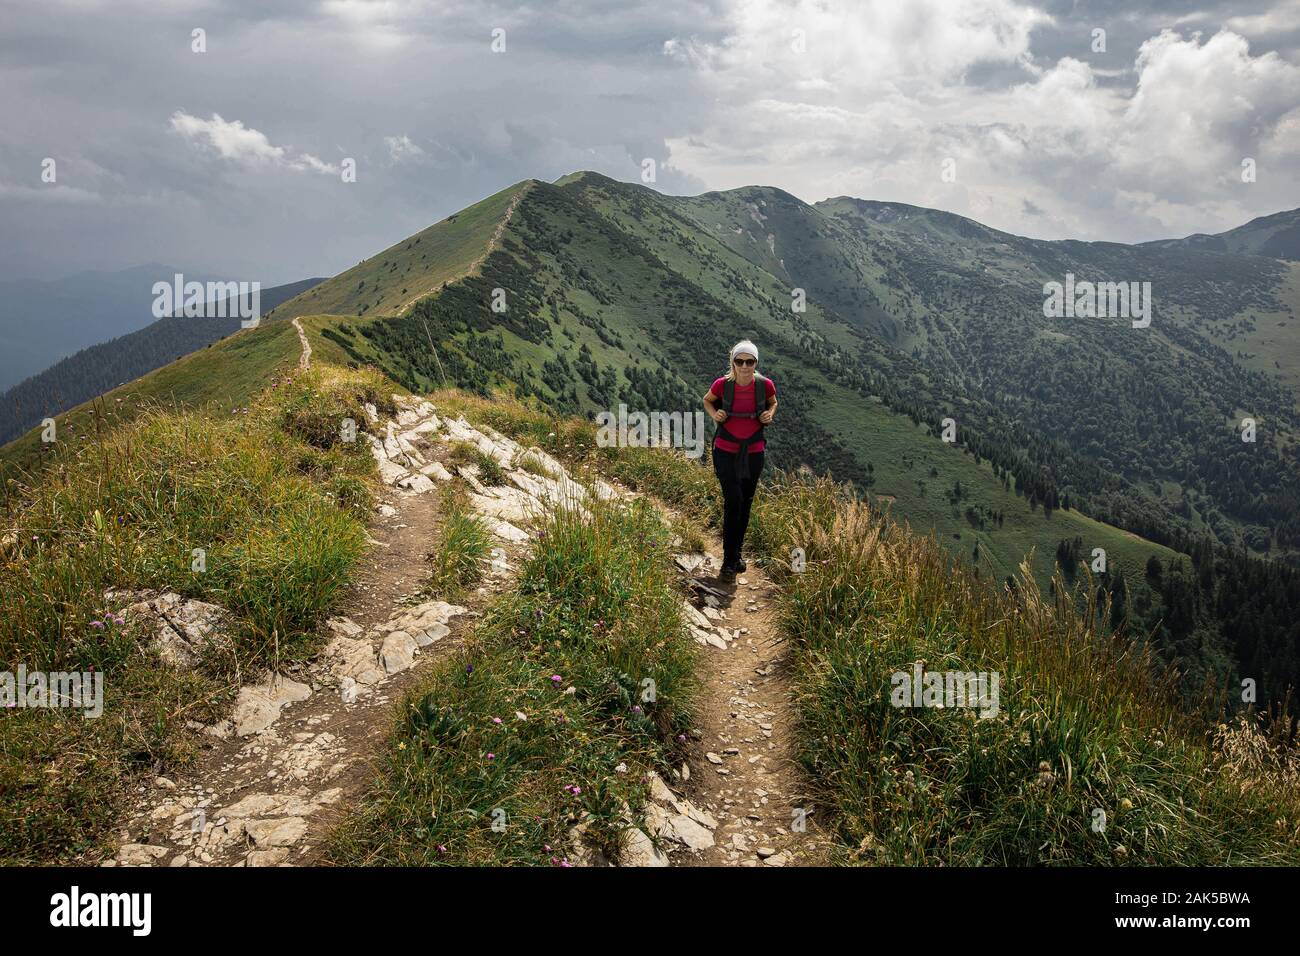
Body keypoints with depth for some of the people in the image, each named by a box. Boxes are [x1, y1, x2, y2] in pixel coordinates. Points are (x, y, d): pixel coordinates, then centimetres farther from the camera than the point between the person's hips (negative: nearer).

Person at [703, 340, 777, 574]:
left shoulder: (765, 385, -11)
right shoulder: (722, 385, -15)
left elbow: (772, 403, 12)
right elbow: (707, 401, 7)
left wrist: (770, 414, -9)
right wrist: (714, 414, -13)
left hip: (754, 452, 2)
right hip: (726, 451, -2)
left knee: (745, 503, 12)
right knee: (733, 500, -13)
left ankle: (737, 553, 30)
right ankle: (729, 559, 0)